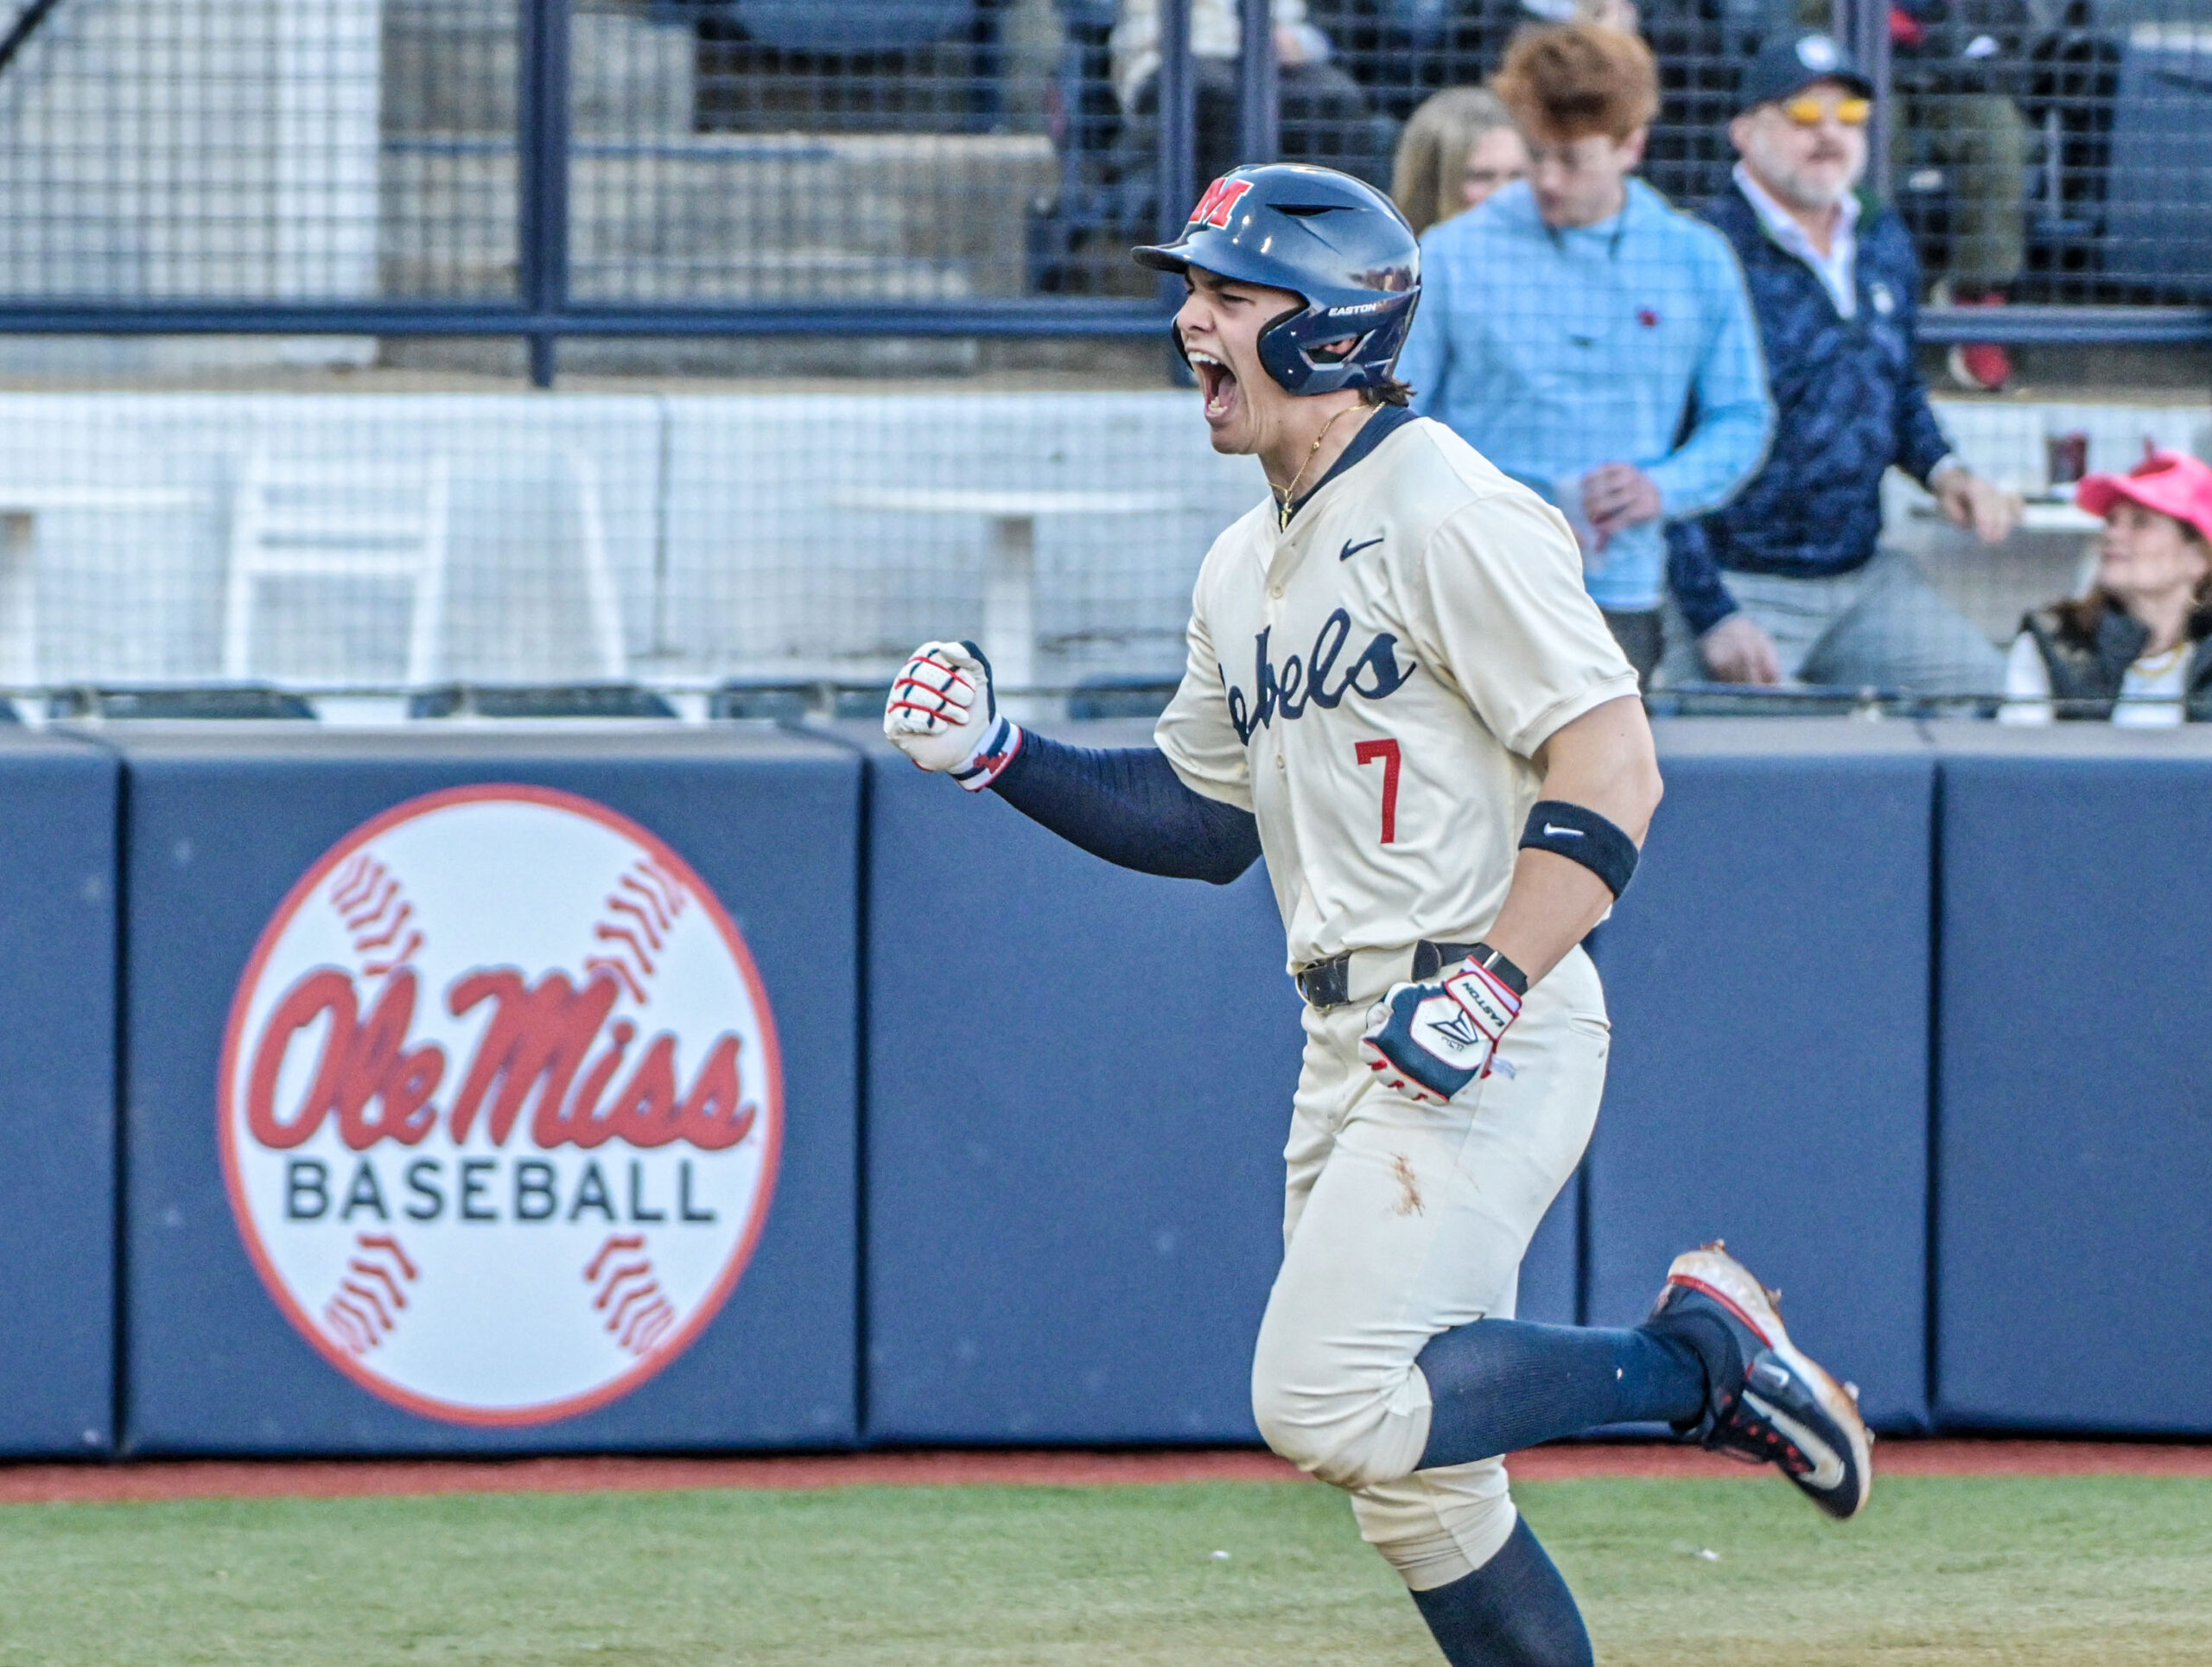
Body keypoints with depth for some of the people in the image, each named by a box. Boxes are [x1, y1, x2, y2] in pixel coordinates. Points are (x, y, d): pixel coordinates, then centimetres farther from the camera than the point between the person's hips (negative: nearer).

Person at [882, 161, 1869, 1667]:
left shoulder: (1448, 515, -11)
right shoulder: (1245, 568, 17)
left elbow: (1613, 769, -17)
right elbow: (1202, 816, 25)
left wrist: (1486, 991, -24)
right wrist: (1000, 754, 11)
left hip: (1488, 1042, -9)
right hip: (1353, 1046, 9)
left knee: (1331, 1403, -20)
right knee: (1407, 1462, 8)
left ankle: (1701, 1358, -4)